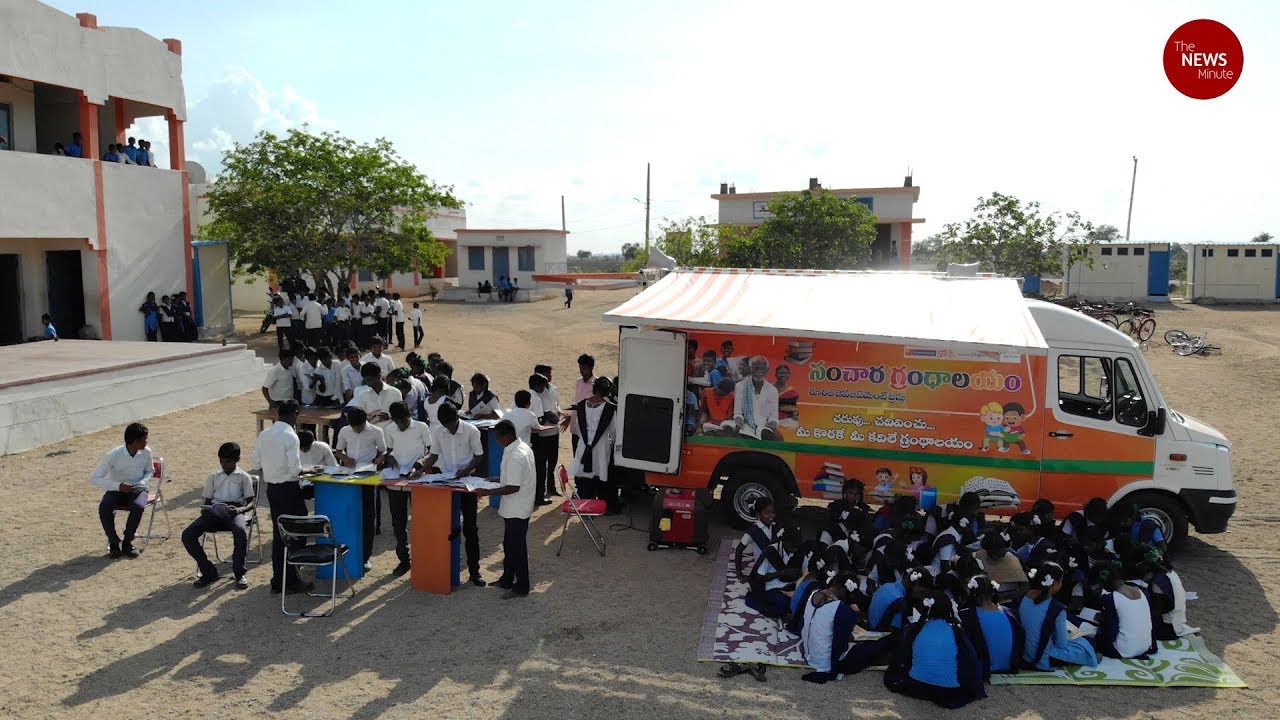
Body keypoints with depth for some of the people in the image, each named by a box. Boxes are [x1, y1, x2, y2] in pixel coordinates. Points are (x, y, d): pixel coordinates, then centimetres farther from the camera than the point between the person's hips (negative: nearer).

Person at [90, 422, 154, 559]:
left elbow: (150, 471, 12)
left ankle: (127, 542, -11)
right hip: (117, 490, -1)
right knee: (104, 507, -32)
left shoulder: (146, 452, -8)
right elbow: (94, 478, -17)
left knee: (138, 507, -33)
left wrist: (142, 483, -10)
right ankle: (114, 542, -10)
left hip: (138, 489, 1)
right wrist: (118, 486, -28)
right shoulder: (114, 455, -18)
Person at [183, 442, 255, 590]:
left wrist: (240, 509, -19)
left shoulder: (244, 477, 13)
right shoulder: (213, 477, 23)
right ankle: (208, 572, -8)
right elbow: (207, 500, 19)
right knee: (187, 535, -22)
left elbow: (251, 503, 4)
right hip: (213, 513, 4)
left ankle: (239, 573, -20)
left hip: (234, 512, -4)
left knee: (240, 531, -38)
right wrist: (204, 509, -6)